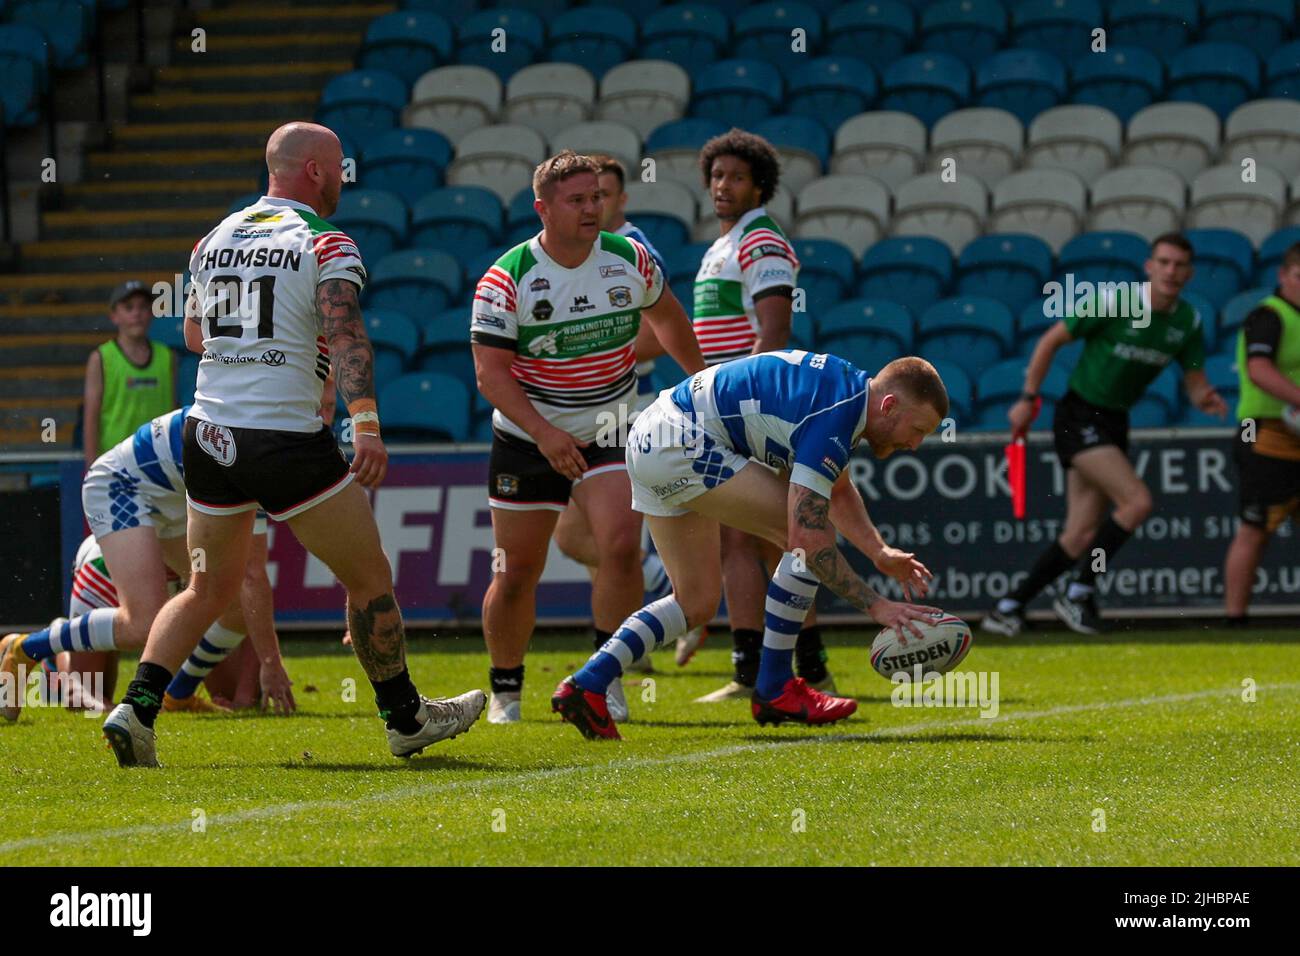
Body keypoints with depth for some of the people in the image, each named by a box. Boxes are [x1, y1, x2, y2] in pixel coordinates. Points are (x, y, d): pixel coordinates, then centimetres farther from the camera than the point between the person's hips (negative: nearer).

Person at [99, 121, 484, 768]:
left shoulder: (215, 240, 12)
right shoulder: (325, 245, -7)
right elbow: (346, 335, -22)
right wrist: (366, 426, -31)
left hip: (206, 437, 6)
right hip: (286, 441, -6)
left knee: (209, 589, 17)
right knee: (369, 579, 10)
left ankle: (136, 708, 0)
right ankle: (405, 719, 18)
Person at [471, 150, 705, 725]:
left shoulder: (630, 261, -5)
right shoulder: (506, 280, -15)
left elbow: (666, 316, 16)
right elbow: (491, 371, -18)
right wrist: (543, 432, -30)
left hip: (609, 435, 2)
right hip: (526, 440, -2)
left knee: (621, 545, -20)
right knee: (517, 572, 3)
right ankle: (505, 691, 24)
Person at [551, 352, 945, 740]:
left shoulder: (842, 386, 12)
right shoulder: (832, 419, -19)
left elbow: (838, 489, 29)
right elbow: (807, 537, -23)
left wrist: (879, 552, 16)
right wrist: (875, 605, -19)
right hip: (680, 443, -11)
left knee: (696, 603, 15)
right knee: (812, 533, -9)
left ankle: (585, 685, 7)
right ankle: (774, 689, -2)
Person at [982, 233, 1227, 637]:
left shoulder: (1188, 322, 1)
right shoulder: (1111, 304, -16)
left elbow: (1194, 381, 8)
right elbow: (1051, 340, -7)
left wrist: (1206, 399, -17)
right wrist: (1028, 398, -8)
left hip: (1114, 422, 7)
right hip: (1079, 417, -7)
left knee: (1082, 535, 3)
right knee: (1137, 501, -21)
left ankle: (1009, 607, 12)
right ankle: (1078, 593, -11)